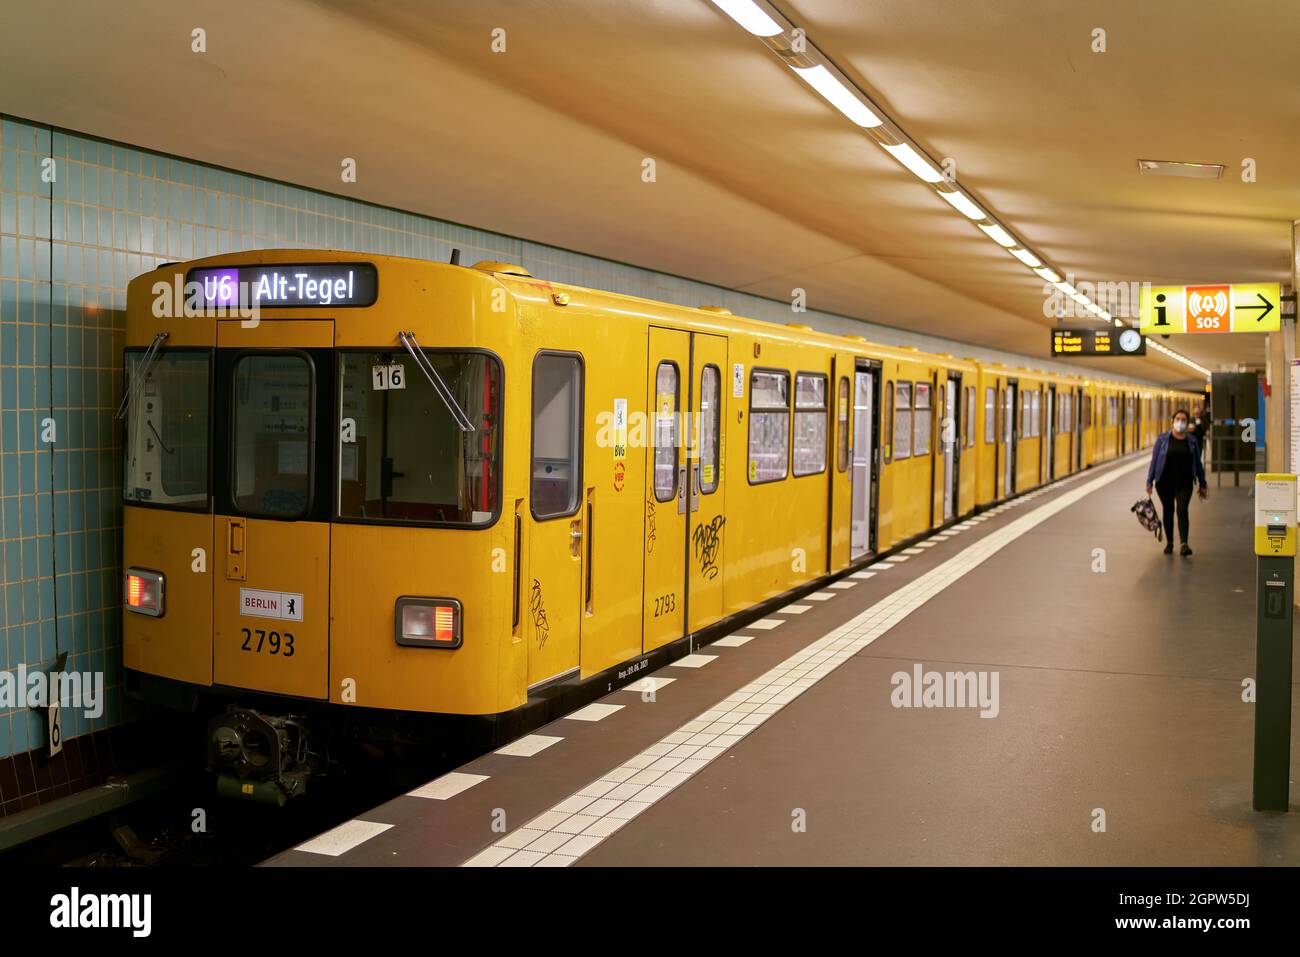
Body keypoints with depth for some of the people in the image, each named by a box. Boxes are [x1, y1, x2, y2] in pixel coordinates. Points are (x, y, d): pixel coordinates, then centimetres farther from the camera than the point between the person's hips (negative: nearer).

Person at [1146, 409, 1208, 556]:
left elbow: (1198, 463, 11)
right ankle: (1169, 542, 25)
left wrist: (1202, 483, 12)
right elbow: (1154, 460, 1)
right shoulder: (1163, 438, 1)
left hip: (1184, 483, 0)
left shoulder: (1192, 440, 5)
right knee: (1168, 510, 10)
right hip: (1165, 482, 0)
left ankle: (1184, 544, -22)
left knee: (1182, 510, -13)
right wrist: (1149, 481, -3)